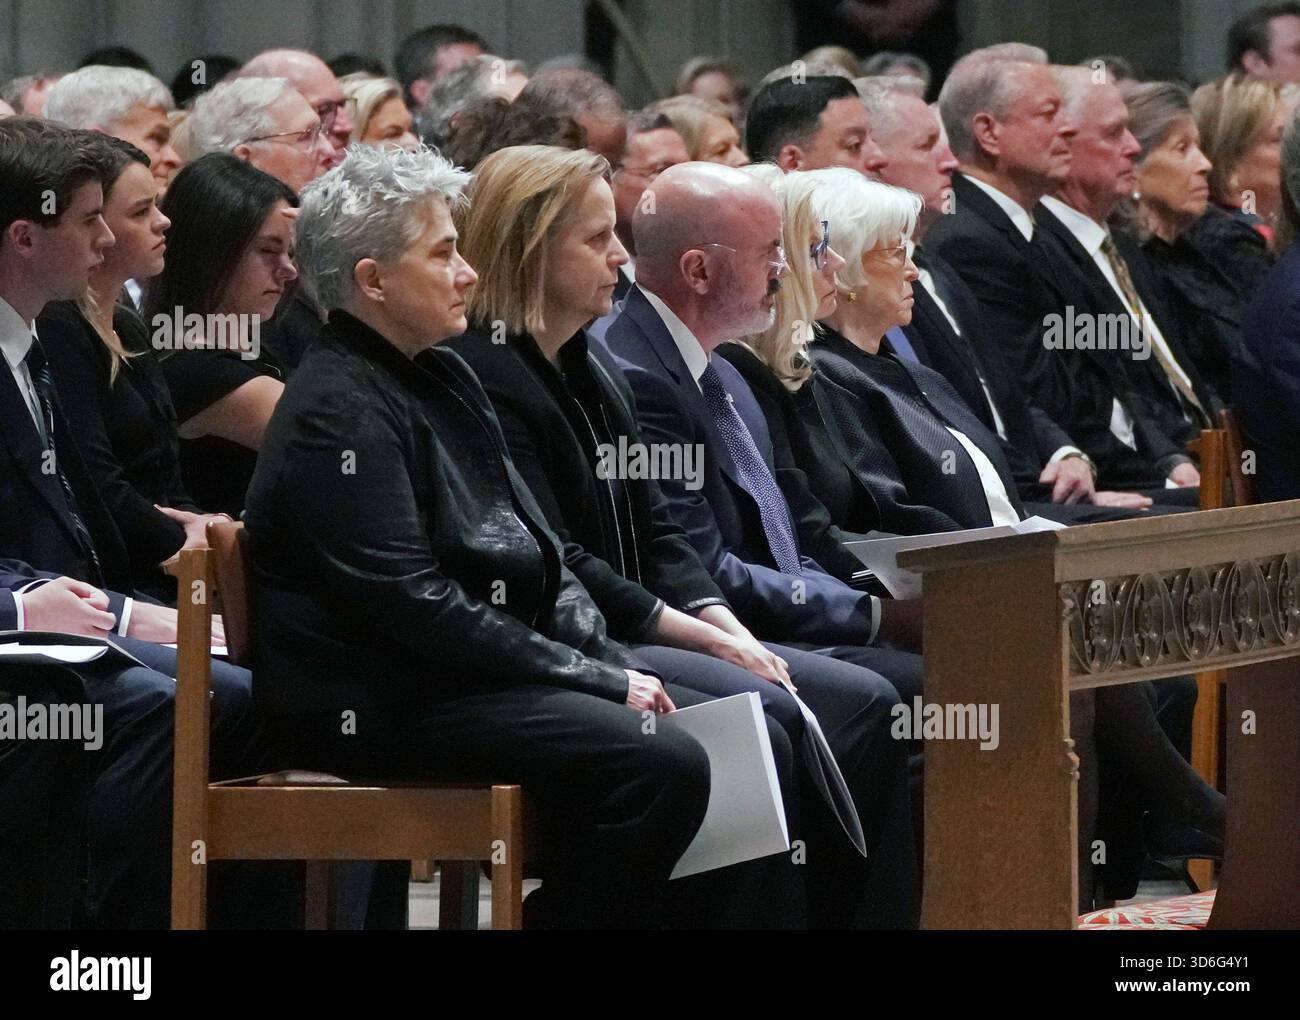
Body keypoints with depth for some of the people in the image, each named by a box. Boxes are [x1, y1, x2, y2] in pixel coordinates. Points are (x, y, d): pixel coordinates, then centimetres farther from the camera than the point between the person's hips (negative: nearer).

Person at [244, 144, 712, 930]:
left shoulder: (444, 379, 18)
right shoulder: (341, 410, -13)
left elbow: (534, 549, 21)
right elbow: (416, 606, -19)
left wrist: (613, 663, 3)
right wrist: (598, 682, -16)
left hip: (474, 677, 10)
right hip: (380, 705, -10)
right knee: (662, 765, -25)